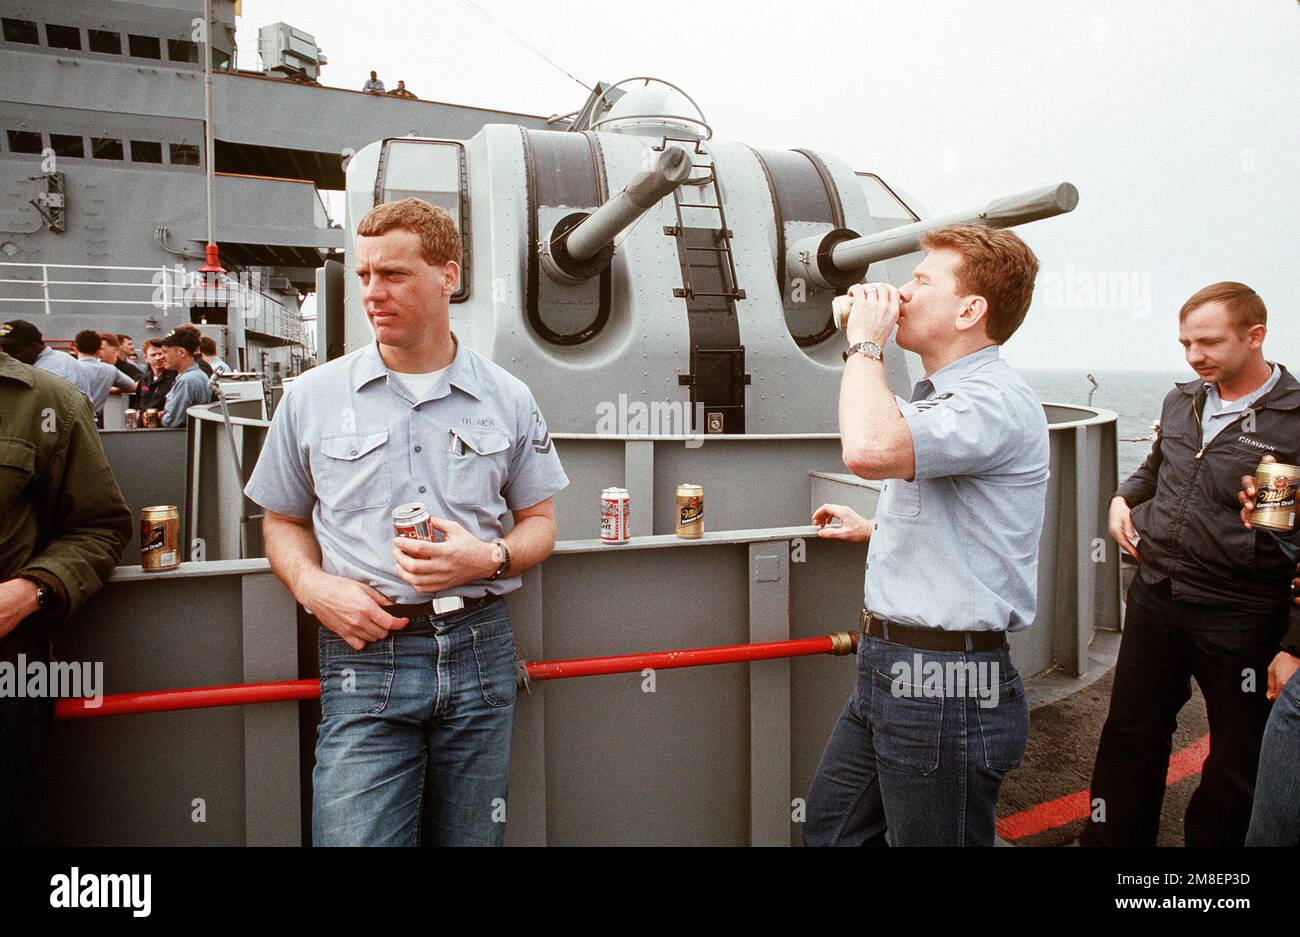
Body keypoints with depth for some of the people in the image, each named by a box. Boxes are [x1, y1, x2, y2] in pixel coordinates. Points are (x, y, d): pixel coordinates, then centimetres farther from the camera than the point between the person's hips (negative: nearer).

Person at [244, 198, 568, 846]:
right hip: (363, 654, -1)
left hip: (479, 649, 1)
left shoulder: (507, 399, 5)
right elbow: (283, 521, 13)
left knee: (471, 840, 13)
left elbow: (539, 523, 11)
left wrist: (489, 557, -11)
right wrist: (313, 586, -8)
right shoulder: (312, 396, 4)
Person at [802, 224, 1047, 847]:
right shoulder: (941, 397, 16)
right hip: (888, 672, 10)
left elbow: (870, 450, -40)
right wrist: (875, 531, 32)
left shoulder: (996, 401, -19)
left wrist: (865, 345, -24)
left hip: (945, 687, -10)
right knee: (827, 831, 19)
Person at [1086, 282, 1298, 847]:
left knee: (1239, 758, 12)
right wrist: (1122, 500, 4)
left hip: (1238, 619, -5)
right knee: (1132, 732, 16)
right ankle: (1111, 837, 33)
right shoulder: (1181, 402, 6)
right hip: (1154, 596, 5)